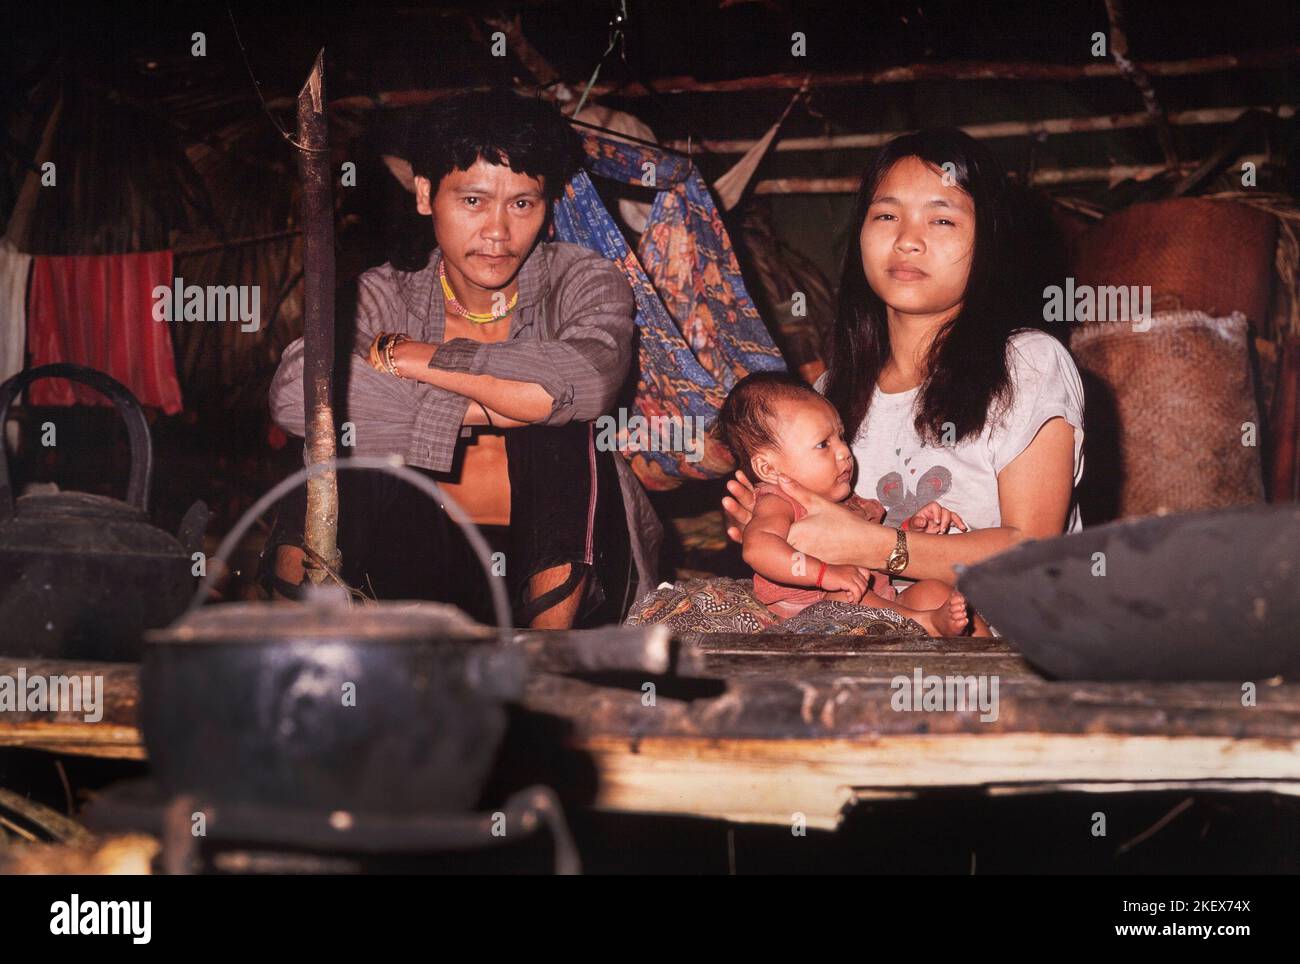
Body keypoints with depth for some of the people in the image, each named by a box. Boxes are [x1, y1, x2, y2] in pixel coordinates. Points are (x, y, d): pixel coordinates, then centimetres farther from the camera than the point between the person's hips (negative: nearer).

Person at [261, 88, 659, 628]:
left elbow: (584, 382, -28)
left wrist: (401, 356, -20)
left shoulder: (583, 283, -2)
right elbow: (294, 395, -24)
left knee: (555, 428, -28)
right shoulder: (385, 298, -1)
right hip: (426, 571, 1)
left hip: (558, 567, 0)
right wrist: (480, 406, -26)